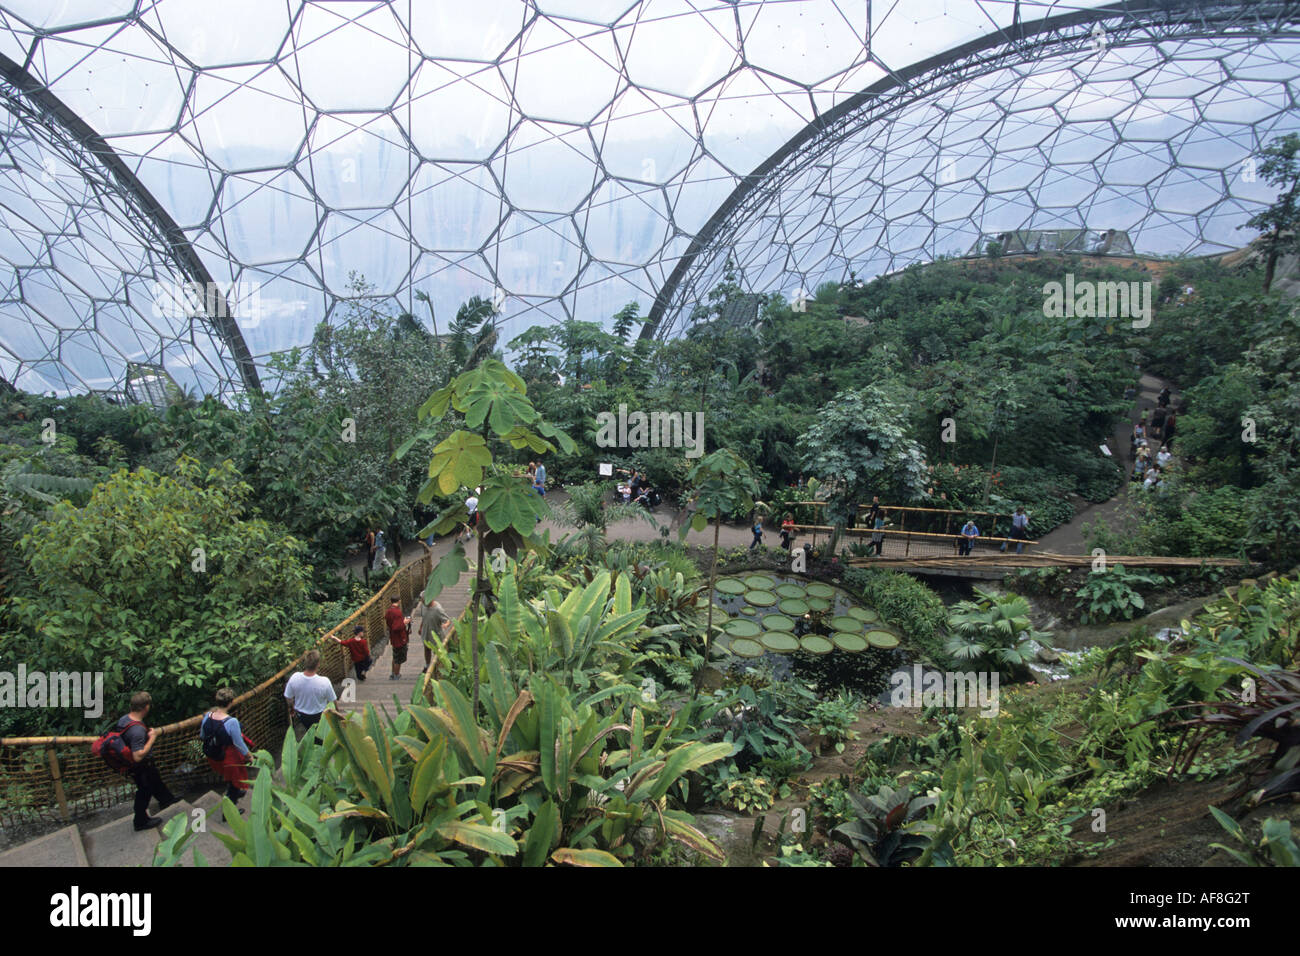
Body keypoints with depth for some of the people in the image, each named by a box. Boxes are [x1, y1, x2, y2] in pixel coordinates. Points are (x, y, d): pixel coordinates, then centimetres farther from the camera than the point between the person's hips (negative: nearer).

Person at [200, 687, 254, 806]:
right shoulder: (232, 722, -33)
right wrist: (249, 756, -5)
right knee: (234, 784, 19)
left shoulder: (207, 716, -15)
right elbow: (239, 744, -22)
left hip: (213, 759, 6)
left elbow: (202, 737, 2)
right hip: (230, 758, -6)